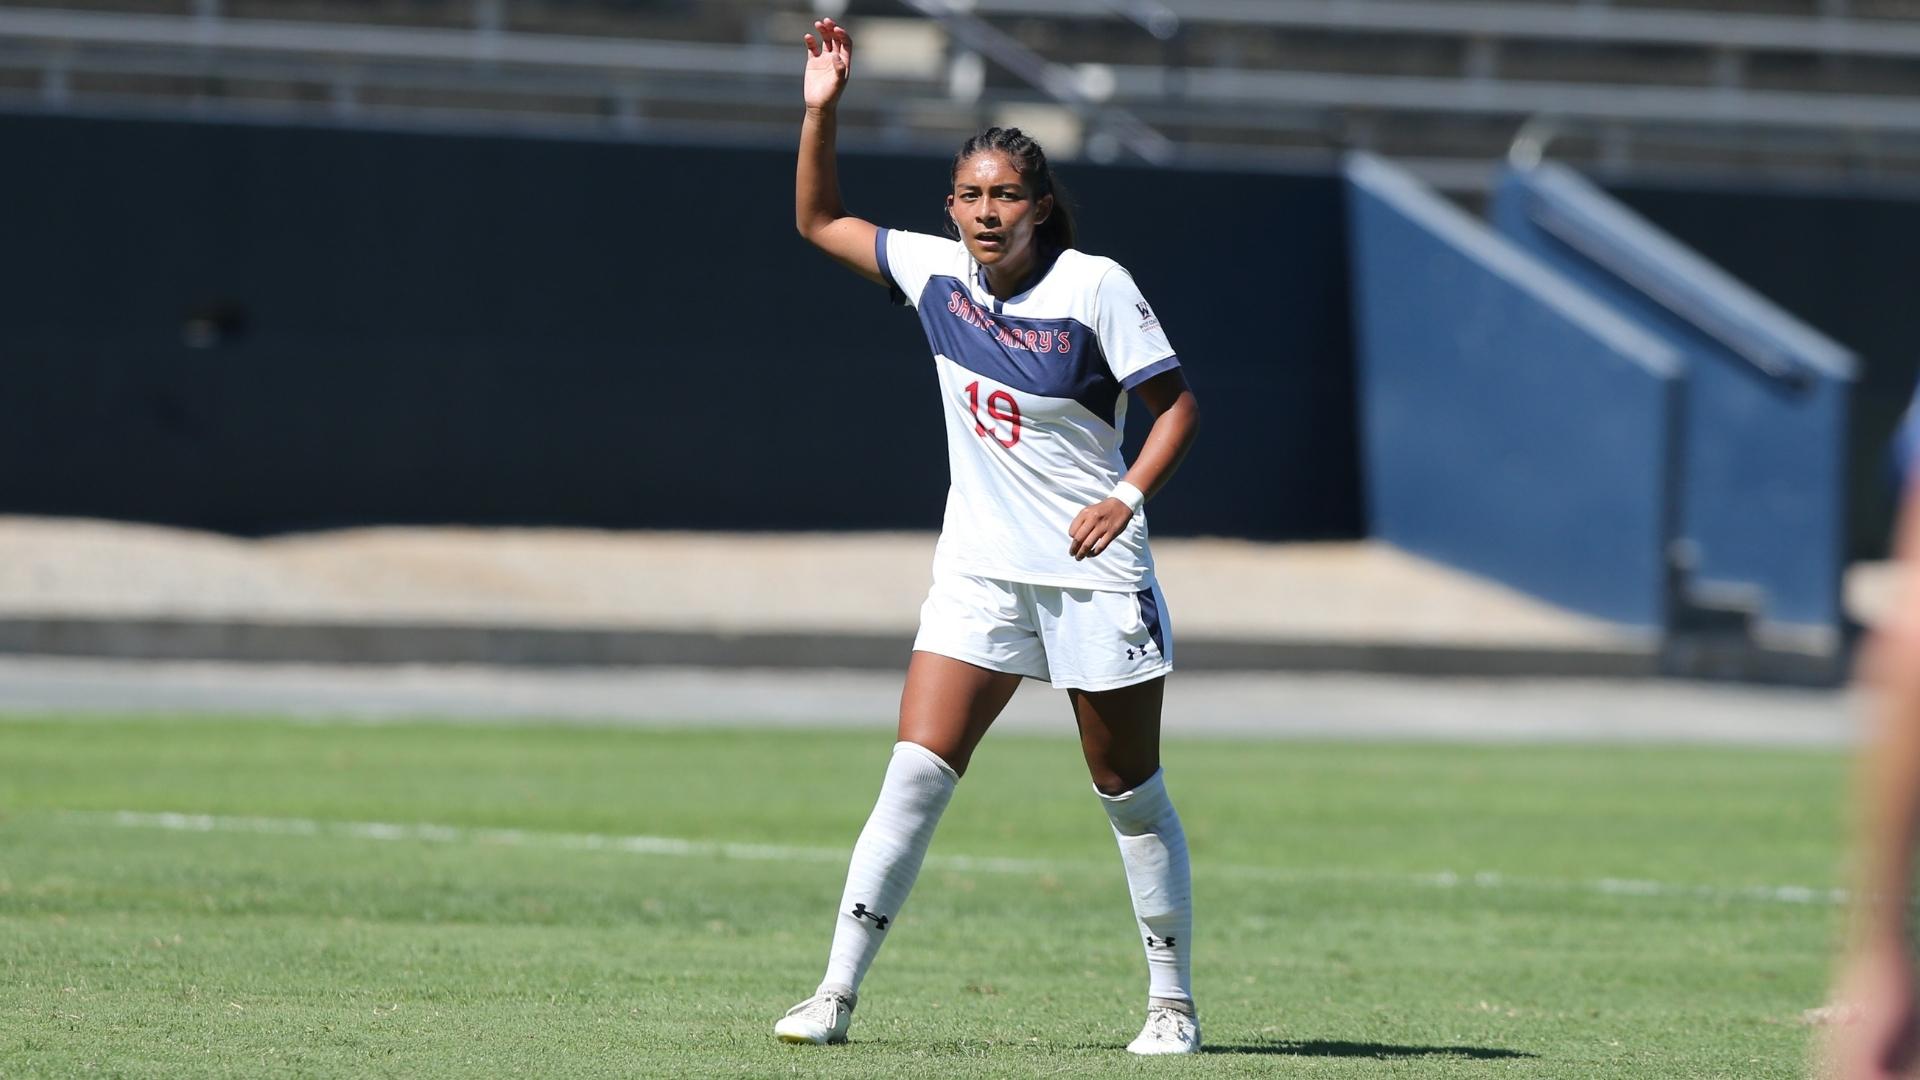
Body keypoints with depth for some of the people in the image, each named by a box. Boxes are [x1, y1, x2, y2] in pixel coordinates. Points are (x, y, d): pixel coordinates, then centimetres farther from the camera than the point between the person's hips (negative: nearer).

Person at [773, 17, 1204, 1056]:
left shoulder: (1095, 286, -12)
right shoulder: (935, 271, 1)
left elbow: (1176, 402, -8)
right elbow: (819, 220, 13)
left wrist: (1129, 494, -23)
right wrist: (821, 109, 2)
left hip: (1092, 571, -3)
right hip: (978, 570, 3)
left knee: (1130, 792, 6)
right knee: (915, 773, -7)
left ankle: (1172, 1001, 18)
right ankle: (837, 992, -8)